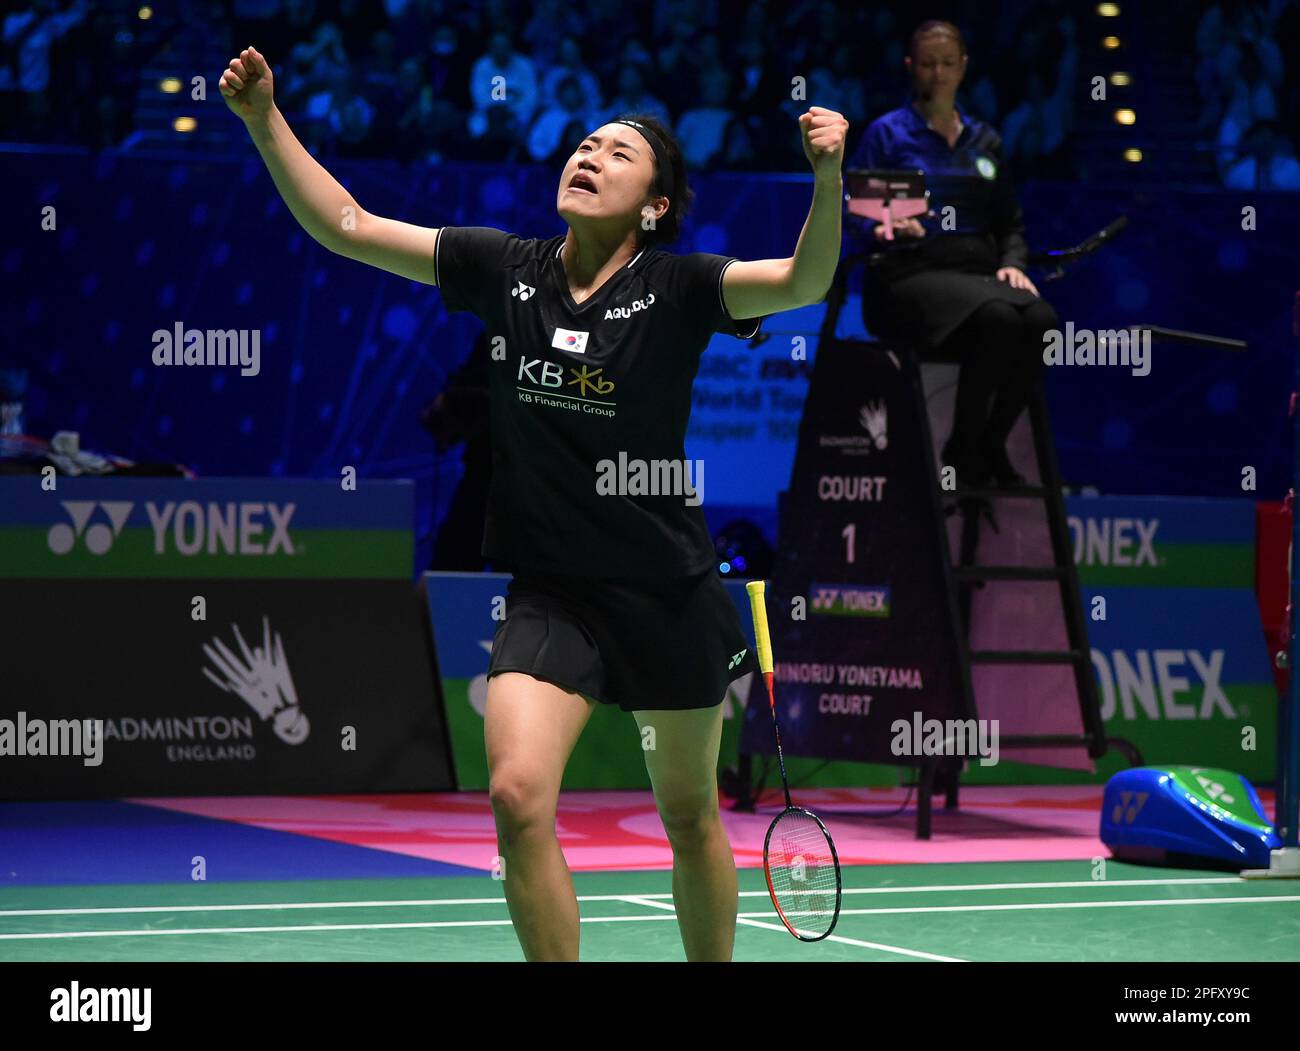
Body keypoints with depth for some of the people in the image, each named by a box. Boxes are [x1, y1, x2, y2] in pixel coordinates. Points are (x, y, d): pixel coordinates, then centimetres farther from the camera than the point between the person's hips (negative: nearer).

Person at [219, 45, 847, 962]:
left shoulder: (676, 289, -9)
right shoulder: (507, 269, 0)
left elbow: (804, 281, -24)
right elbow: (347, 225, 3)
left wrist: (828, 178, -41)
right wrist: (264, 119, -5)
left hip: (669, 592, -1)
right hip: (549, 592, 2)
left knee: (690, 814, 12)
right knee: (518, 795, -18)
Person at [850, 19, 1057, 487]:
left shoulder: (984, 141, 22)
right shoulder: (888, 133, 8)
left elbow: (1011, 223, 24)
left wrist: (1012, 263, 2)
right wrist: (883, 228, -21)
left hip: (978, 272, 5)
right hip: (911, 275, -5)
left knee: (1040, 320, -30)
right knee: (997, 318, -36)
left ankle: (991, 445, -16)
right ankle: (963, 452, -23)